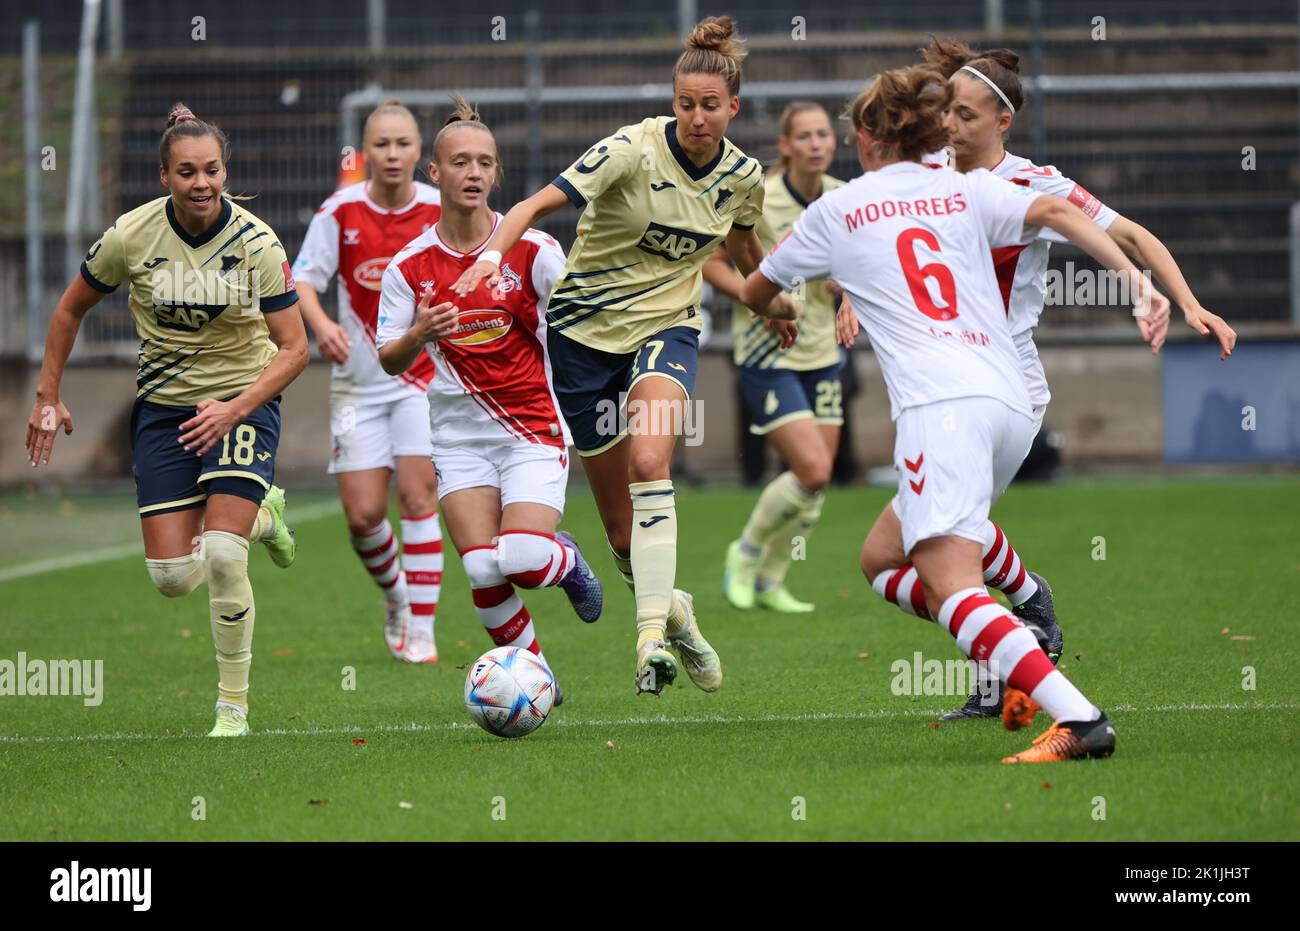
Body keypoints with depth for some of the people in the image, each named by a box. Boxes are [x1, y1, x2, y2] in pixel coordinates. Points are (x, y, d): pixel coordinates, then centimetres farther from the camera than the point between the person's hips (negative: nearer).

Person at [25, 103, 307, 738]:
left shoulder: (256, 243, -16)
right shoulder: (130, 236, -12)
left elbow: (294, 348, -13)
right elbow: (71, 309, 5)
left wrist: (235, 410, -26)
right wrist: (49, 396, 5)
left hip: (244, 403, -2)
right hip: (163, 406, 2)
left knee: (222, 558, -20)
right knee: (173, 578, -5)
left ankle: (234, 710, -3)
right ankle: (260, 514, 28)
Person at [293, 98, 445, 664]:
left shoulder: (440, 211, -7)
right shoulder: (341, 212, -8)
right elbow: (303, 280, -9)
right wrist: (322, 325, -27)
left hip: (423, 373, -1)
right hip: (359, 379, 1)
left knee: (418, 496, -12)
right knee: (363, 515, -2)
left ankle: (420, 632, -7)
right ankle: (396, 594, 29)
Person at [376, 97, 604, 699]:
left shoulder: (532, 250, -5)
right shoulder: (410, 266, -2)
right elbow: (389, 362, 1)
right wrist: (418, 335, -21)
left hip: (534, 428, -2)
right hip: (460, 434, 2)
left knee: (522, 561, -20)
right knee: (483, 572, -12)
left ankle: (565, 559, 18)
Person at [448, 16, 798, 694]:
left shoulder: (742, 176, -3)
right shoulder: (634, 150, -17)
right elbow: (539, 204, -27)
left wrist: (773, 301, 33)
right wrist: (494, 252, -44)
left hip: (666, 326, 1)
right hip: (585, 327, -1)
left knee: (649, 463, -29)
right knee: (620, 524, 4)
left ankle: (652, 636, -32)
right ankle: (673, 610, 33)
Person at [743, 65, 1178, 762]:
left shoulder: (838, 210, 17)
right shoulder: (968, 191, 21)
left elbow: (753, 292, 32)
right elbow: (1054, 211, 1)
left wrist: (779, 310, 56)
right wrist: (1133, 277, -7)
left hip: (940, 401, -6)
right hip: (1012, 401, 6)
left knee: (951, 586, -16)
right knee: (887, 555, 24)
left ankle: (1078, 719, -34)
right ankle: (1023, 678, 11)